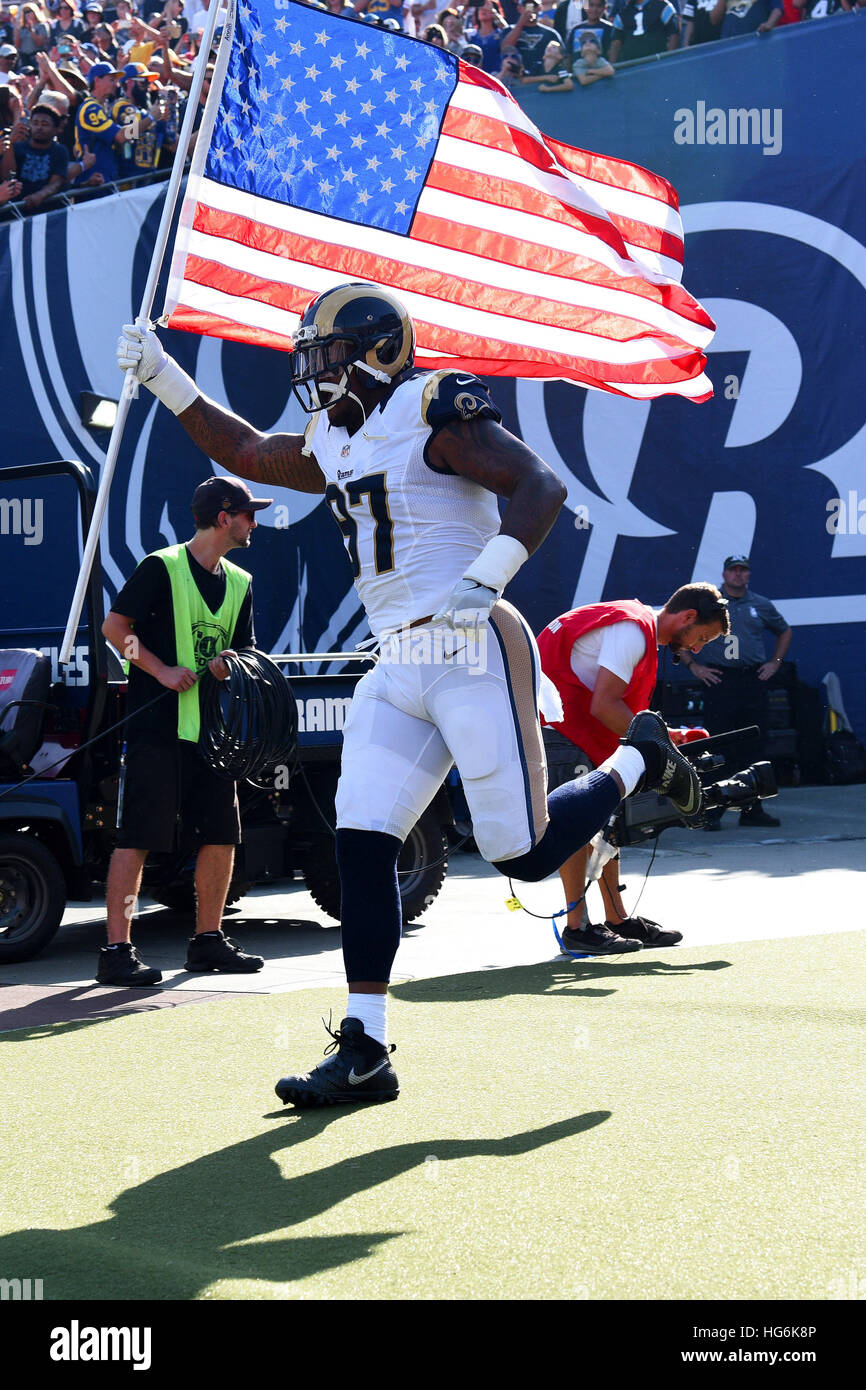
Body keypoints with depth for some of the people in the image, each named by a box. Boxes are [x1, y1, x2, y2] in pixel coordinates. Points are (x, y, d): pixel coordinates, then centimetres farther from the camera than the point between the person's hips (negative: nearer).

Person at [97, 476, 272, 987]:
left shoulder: (240, 583, 16)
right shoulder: (162, 567, -5)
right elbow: (114, 626, -8)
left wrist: (227, 664, -2)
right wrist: (162, 670, -16)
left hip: (213, 729, 7)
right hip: (158, 727, -7)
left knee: (222, 837, 7)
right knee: (137, 839, -7)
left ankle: (208, 941, 21)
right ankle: (118, 951, -6)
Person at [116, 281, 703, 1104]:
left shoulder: (434, 413, -8)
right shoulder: (336, 445, 17)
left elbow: (541, 486, -16)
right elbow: (245, 451, 32)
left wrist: (482, 581, -26)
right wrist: (161, 377, 25)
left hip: (473, 651, -8)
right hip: (399, 669, 8)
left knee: (523, 852, -5)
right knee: (361, 842, -3)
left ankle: (636, 762, 23)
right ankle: (365, 1053, 1)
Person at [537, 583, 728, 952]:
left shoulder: (642, 631, 16)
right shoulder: (632, 629, -17)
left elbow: (622, 713, 16)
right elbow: (603, 705, -23)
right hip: (549, 718, -11)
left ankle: (618, 919, 11)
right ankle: (577, 927, -10)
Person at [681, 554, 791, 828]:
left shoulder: (761, 605, 13)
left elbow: (784, 631, 29)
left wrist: (775, 662, 16)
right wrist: (693, 666, 0)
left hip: (754, 681, 3)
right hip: (720, 681, -3)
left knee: (755, 746, 5)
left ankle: (752, 810, 13)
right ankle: (712, 812, -2)